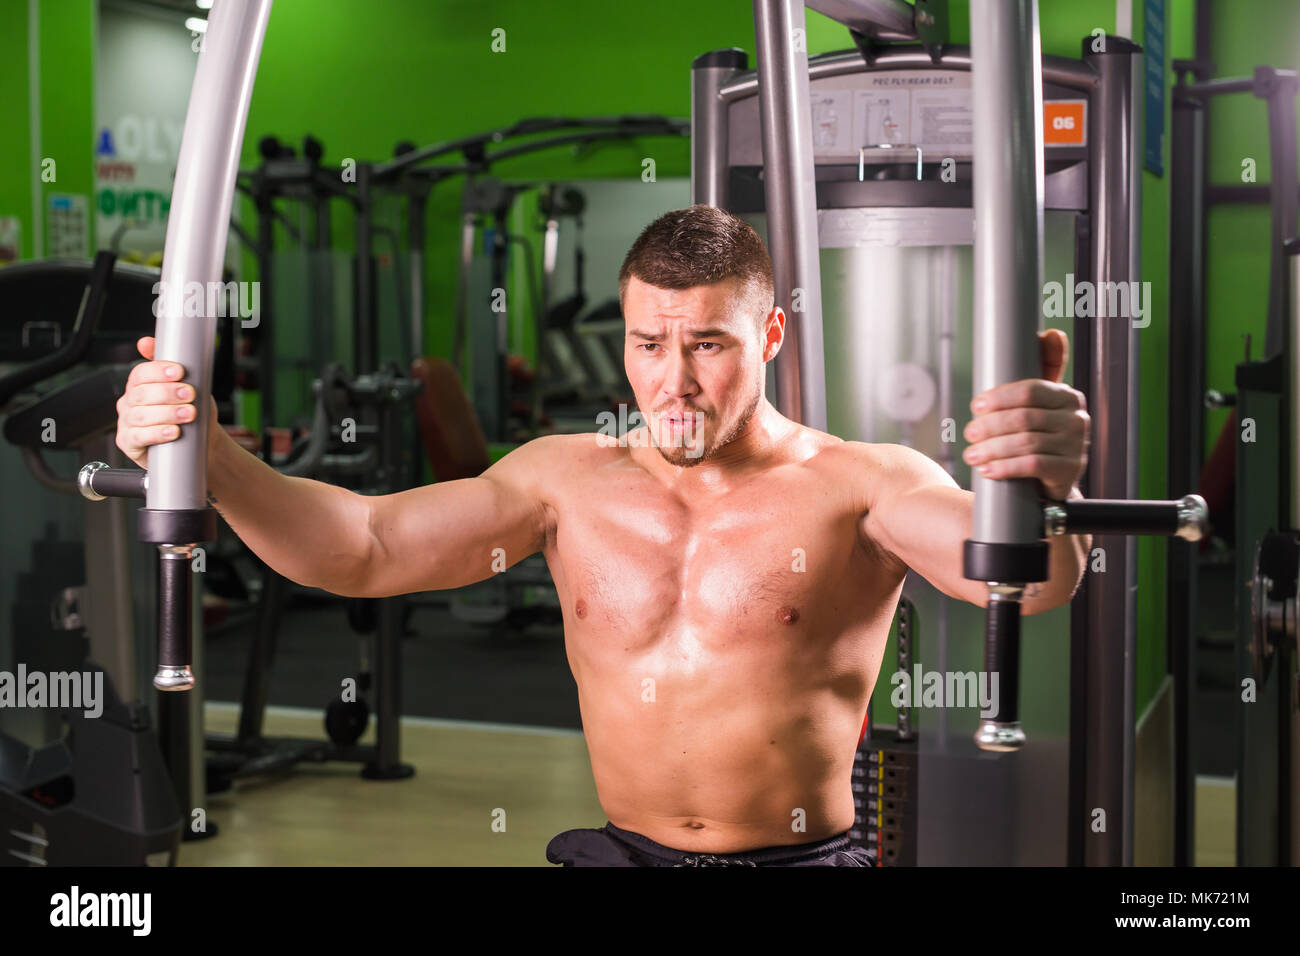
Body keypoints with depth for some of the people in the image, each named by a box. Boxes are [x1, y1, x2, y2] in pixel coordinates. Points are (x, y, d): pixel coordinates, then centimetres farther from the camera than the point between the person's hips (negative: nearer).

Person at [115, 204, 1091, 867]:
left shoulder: (857, 484, -7)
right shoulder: (569, 479, 3)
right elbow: (362, 550, -1)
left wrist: (1040, 492, -48)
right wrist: (204, 451, -17)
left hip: (802, 859, -2)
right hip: (621, 851, 2)